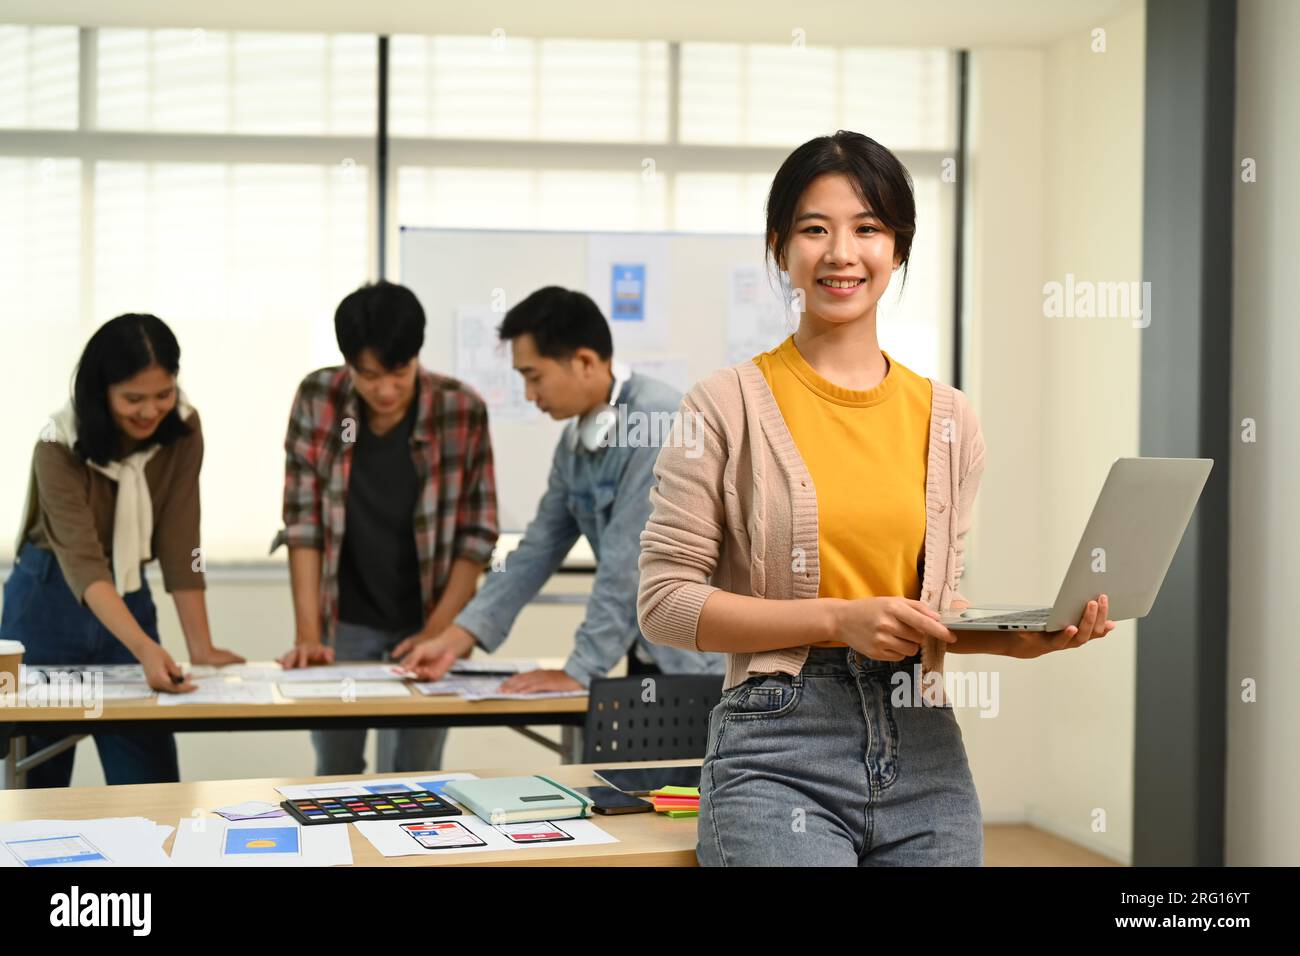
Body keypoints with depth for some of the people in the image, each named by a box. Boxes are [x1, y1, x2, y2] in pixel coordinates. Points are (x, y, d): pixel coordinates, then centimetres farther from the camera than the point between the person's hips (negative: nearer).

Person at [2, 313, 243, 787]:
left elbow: (179, 543, -11)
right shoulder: (60, 446, -23)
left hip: (129, 599, 4)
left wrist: (201, 647, -18)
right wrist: (145, 649, -48)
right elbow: (82, 560, -34)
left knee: (153, 785, -1)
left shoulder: (183, 430, -12)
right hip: (51, 606, -3)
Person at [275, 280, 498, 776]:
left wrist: (437, 634, -13)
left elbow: (478, 532, -7)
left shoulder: (461, 410, -12)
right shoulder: (317, 399, -9)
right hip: (343, 624, 1)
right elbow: (303, 520, -7)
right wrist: (307, 634, -12)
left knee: (414, 774, 4)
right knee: (336, 771, 7)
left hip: (425, 625, -1)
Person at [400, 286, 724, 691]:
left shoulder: (660, 421, -20)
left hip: (698, 666, -8)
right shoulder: (576, 439, 7)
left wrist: (579, 671, -18)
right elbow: (539, 548, 12)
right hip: (650, 658, 8)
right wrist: (456, 637, 5)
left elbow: (629, 560, -22)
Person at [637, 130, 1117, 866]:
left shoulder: (949, 419, 11)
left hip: (924, 753, 4)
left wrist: (1018, 638, -2)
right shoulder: (727, 407, -2)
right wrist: (841, 619, -13)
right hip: (779, 753, -4)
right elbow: (666, 600, -5)